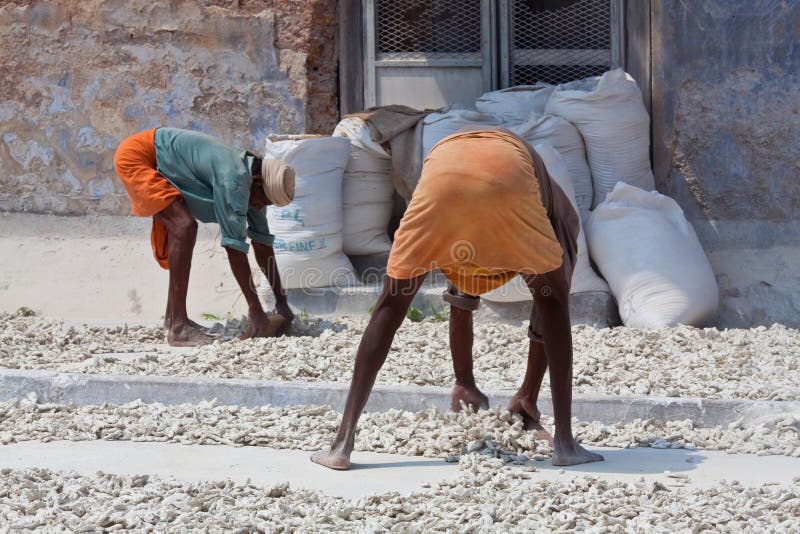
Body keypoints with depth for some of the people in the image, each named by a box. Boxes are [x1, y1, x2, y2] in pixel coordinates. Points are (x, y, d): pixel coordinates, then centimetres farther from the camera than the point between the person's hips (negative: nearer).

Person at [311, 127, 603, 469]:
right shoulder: (561, 214, 40)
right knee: (552, 301, 19)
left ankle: (343, 444, 7)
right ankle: (565, 443, 10)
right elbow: (551, 307, 39)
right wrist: (528, 395, 46)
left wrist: (464, 384, 63)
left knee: (391, 307, 16)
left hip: (442, 171, 3)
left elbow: (462, 300, 53)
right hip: (508, 174, -3)